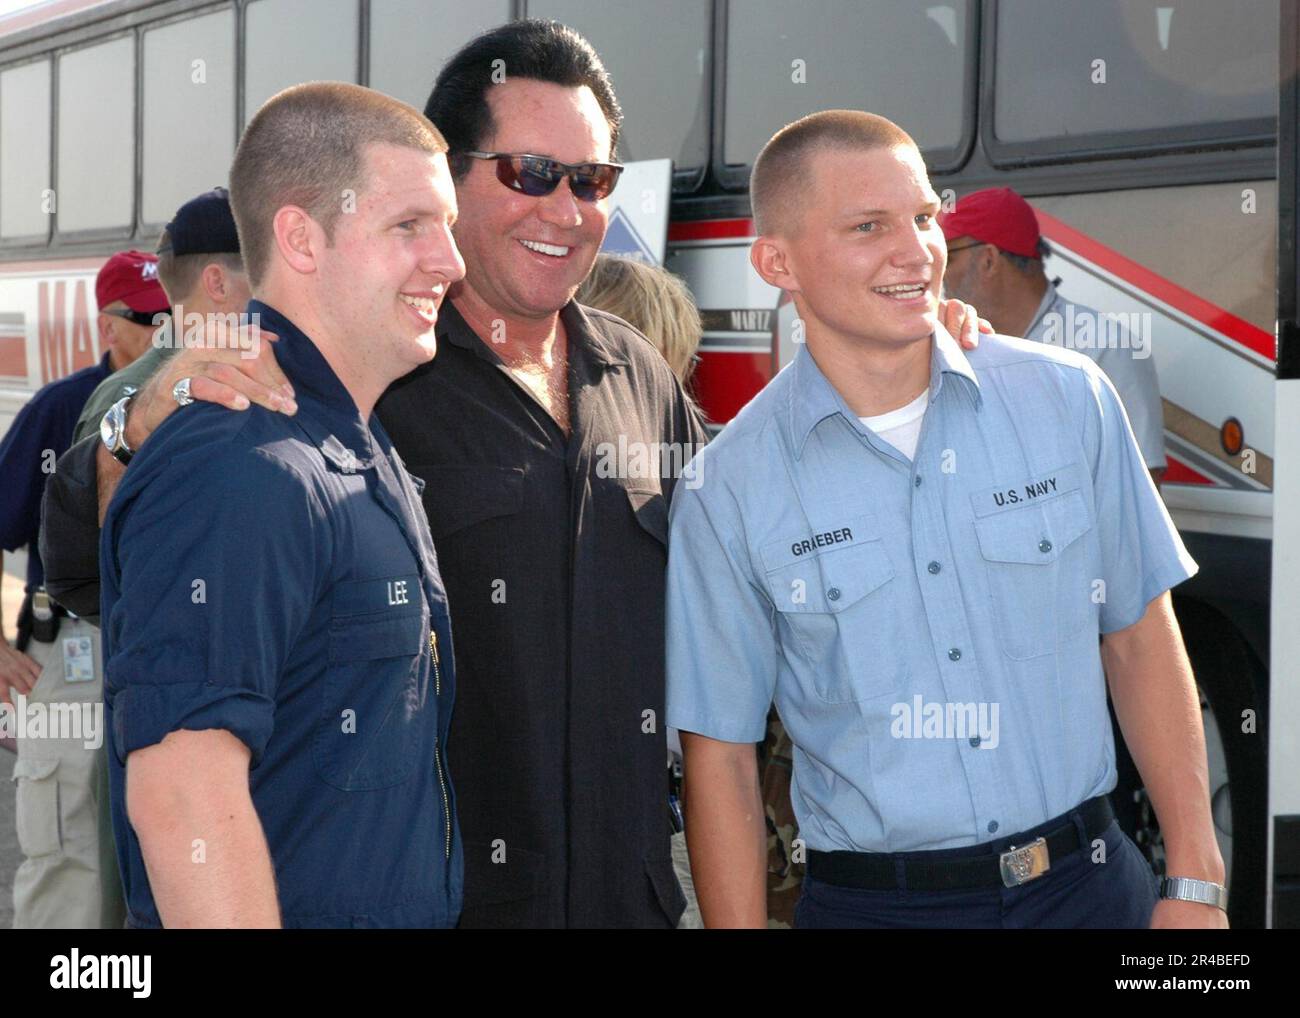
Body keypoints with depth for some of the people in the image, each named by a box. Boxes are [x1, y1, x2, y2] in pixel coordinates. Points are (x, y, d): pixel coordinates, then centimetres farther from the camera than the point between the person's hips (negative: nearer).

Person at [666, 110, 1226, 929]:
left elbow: (1140, 638, 3)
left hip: (1088, 883, 2)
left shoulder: (1069, 397, -3)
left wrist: (1196, 883, 1)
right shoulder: (729, 492, -7)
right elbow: (721, 757, -3)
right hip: (871, 901, -2)